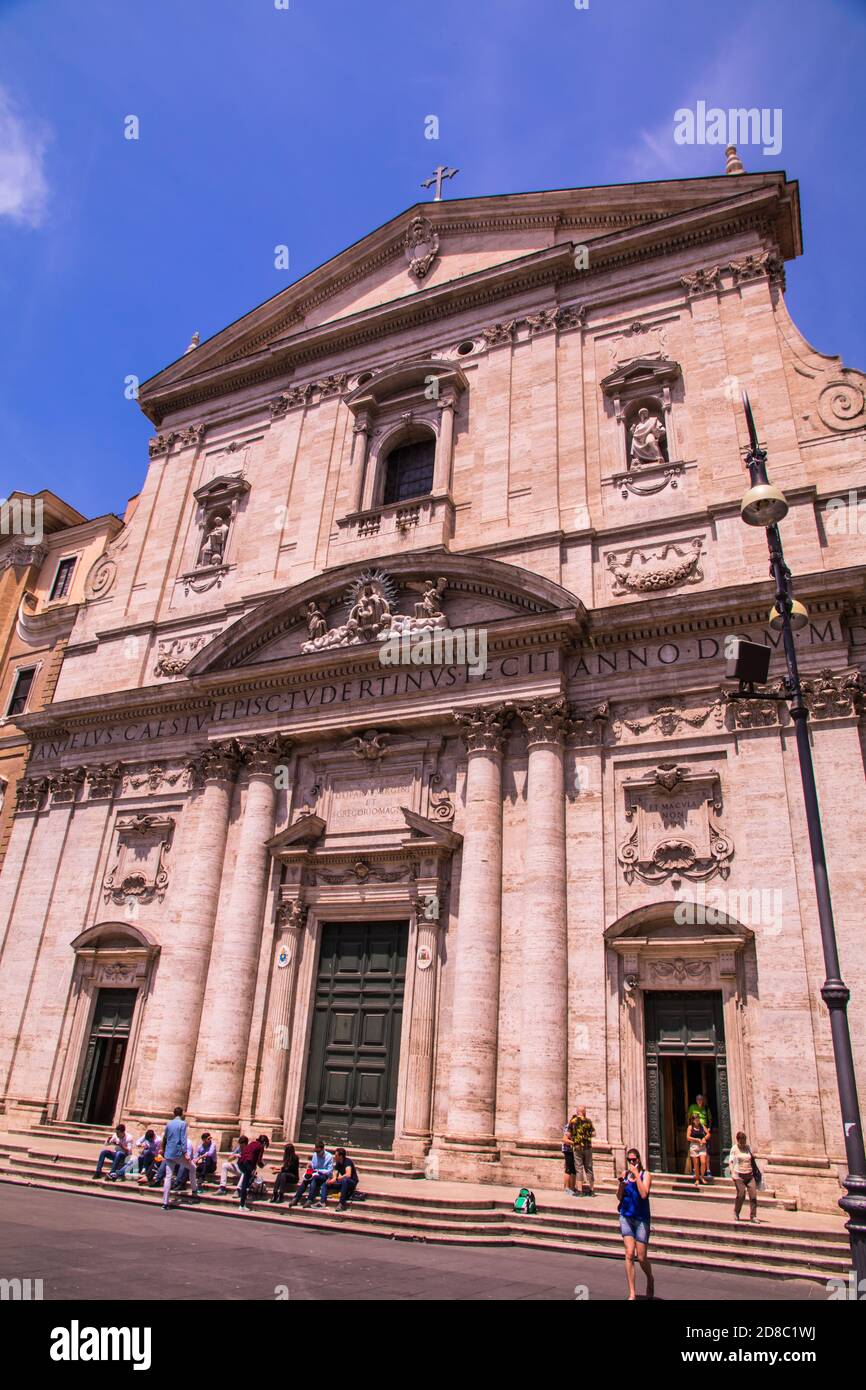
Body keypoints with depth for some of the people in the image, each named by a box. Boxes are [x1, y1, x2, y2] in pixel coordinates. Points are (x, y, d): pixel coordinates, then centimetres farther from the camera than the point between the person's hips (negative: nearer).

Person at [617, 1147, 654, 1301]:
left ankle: (650, 1280, 35)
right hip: (626, 1217, 2)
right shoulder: (625, 1174, 3)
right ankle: (632, 1293, 3)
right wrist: (621, 1183, -13)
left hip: (641, 1218, -2)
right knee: (629, 1254, -6)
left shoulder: (645, 1175, -6)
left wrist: (636, 1175, -22)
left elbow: (644, 1194, -21)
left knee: (641, 1257, 3)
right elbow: (619, 1197, 4)